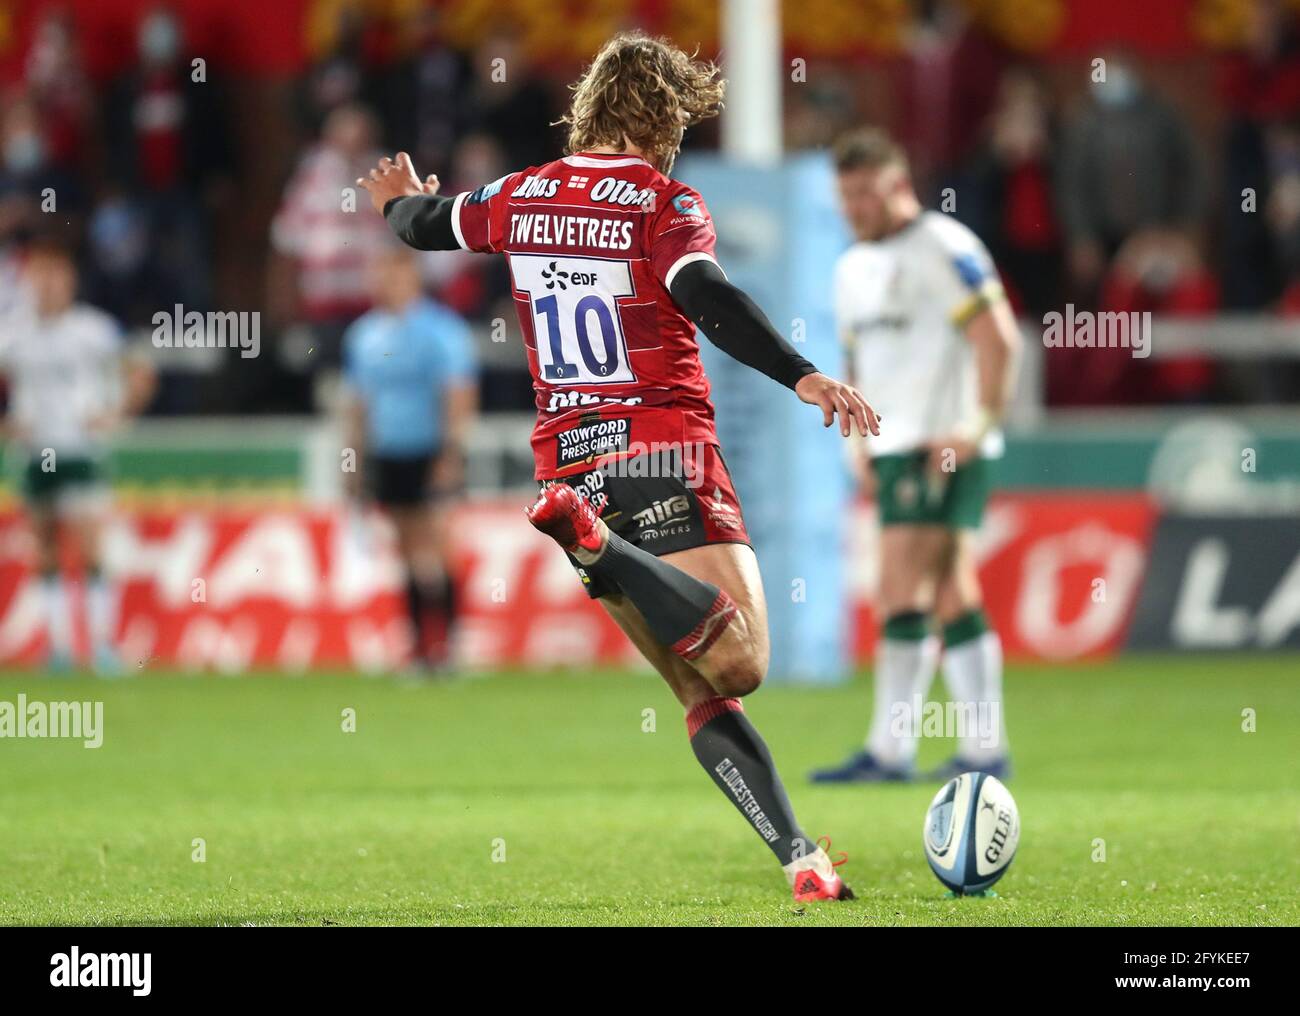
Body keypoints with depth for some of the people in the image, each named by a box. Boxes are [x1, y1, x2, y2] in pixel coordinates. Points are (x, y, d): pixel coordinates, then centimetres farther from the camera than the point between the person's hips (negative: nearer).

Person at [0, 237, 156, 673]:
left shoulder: (93, 328, -4)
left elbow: (139, 375, 2)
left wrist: (113, 416, -8)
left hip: (81, 452, -4)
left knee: (88, 551, -12)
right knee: (47, 552, 7)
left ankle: (102, 644, -9)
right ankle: (59, 646, 13)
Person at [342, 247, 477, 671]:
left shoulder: (439, 329, -7)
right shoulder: (363, 333, 13)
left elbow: (459, 396, -10)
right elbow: (359, 401, 19)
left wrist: (451, 453, -16)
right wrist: (355, 460, 16)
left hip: (428, 457, -6)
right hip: (386, 456, 6)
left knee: (429, 550, -10)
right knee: (409, 552, 5)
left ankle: (440, 644, -9)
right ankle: (421, 648, 8)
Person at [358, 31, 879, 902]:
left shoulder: (523, 198, 13)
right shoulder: (663, 203, -3)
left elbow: (428, 224, 32)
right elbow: (708, 300, -21)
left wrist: (401, 203, 55)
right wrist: (803, 377, -29)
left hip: (569, 463, 7)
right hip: (667, 456, -7)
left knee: (705, 699, 6)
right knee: (737, 664, -22)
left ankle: (801, 857, -8)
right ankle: (593, 543, -34)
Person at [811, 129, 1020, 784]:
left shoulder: (942, 248, -8)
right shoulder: (853, 268, 18)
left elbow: (998, 338, -14)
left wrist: (978, 425, -16)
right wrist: (858, 444, 14)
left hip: (942, 448, -9)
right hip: (895, 450, 9)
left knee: (904, 594, -12)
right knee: (953, 600, 7)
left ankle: (890, 751, -11)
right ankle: (985, 749, 7)